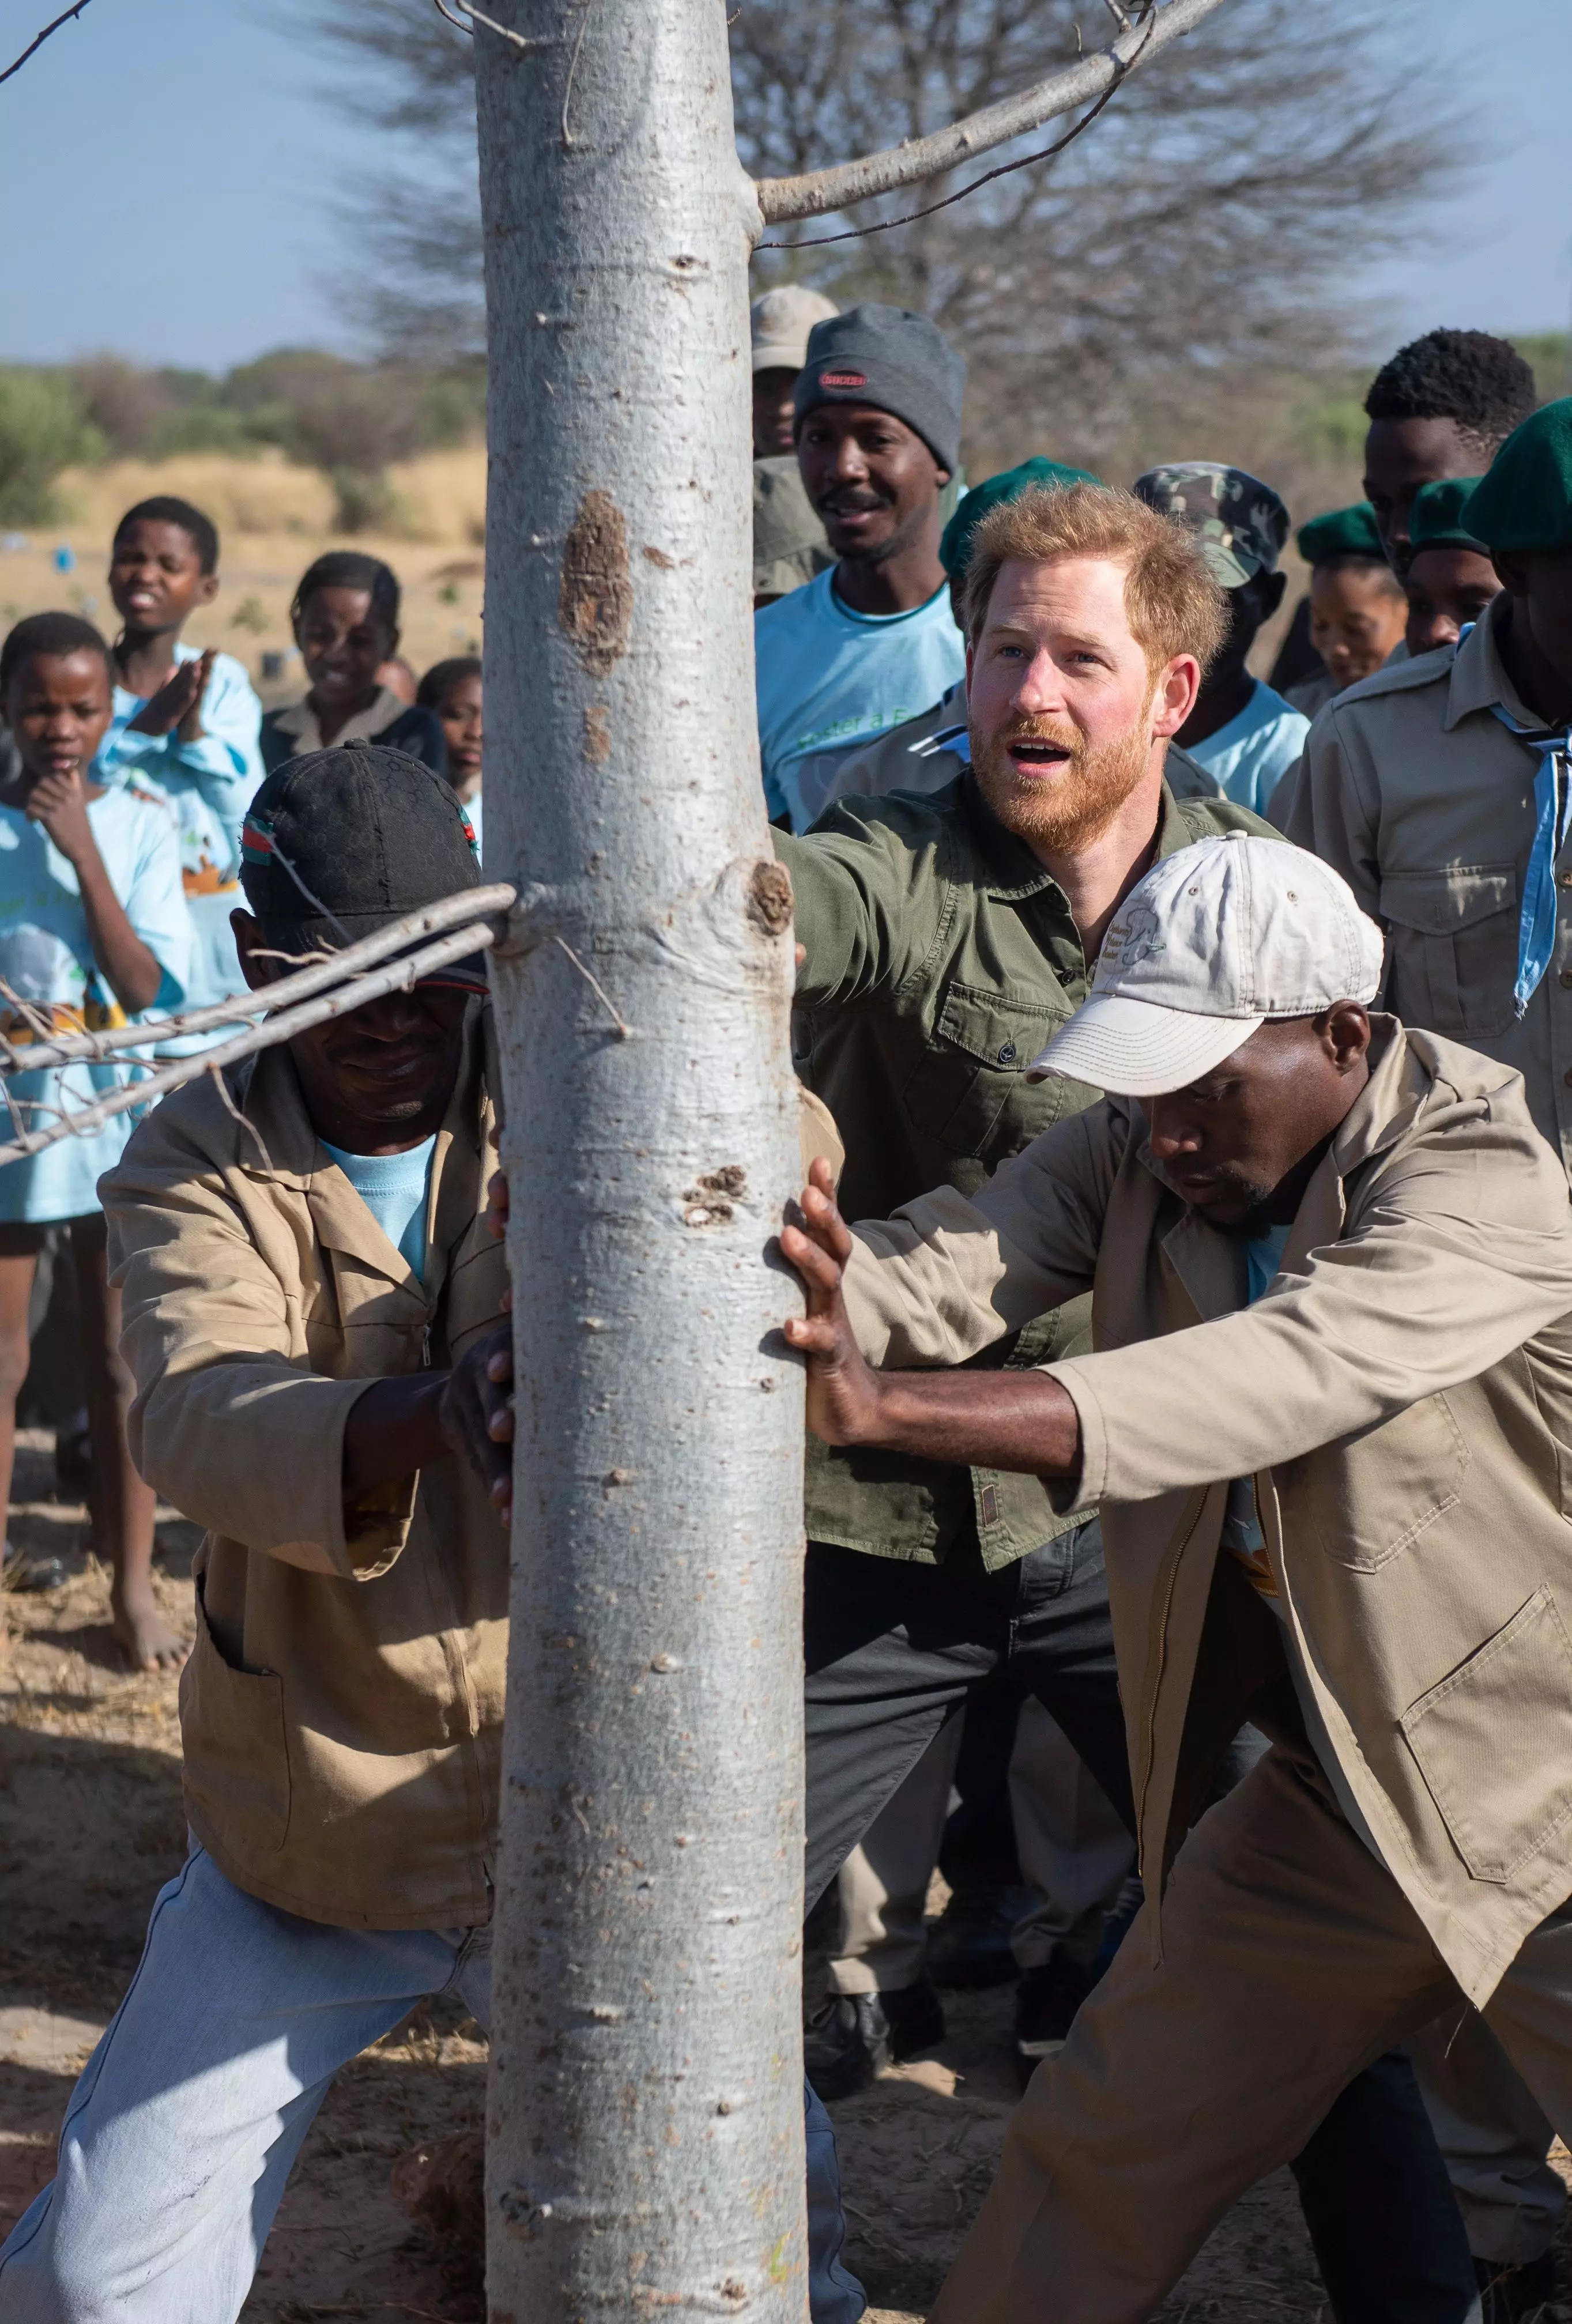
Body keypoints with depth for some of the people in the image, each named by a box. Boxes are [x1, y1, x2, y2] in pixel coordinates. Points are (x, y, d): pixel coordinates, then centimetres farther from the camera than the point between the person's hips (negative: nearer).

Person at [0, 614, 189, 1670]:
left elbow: (153, 989, -11)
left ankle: (135, 1586, 20)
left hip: (118, 1118, 1)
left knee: (121, 1360, 9)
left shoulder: (142, 821, -3)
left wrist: (85, 855, -18)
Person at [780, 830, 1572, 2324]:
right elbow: (948, 1265, -21)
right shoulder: (1140, 1149, -5)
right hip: (1326, 1801, 6)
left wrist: (887, 1408, -52)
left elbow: (1279, 1373, -41)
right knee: (1099, 2156, 11)